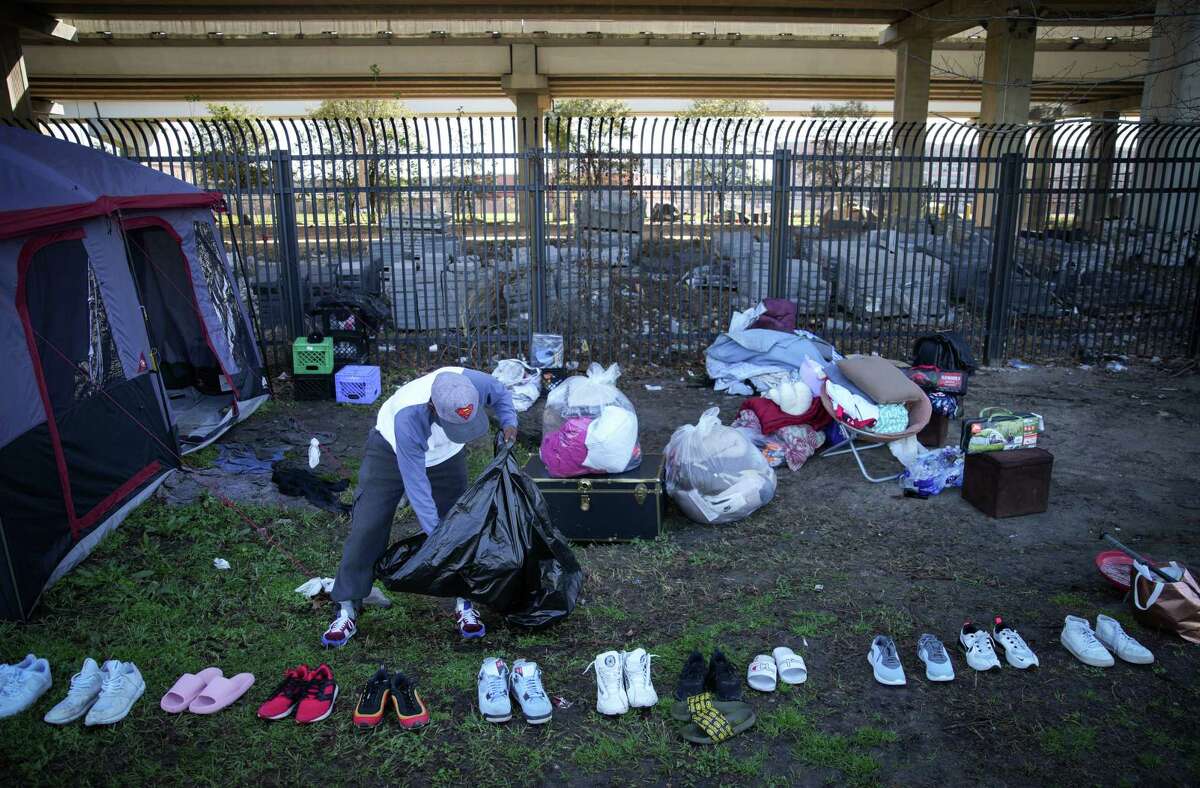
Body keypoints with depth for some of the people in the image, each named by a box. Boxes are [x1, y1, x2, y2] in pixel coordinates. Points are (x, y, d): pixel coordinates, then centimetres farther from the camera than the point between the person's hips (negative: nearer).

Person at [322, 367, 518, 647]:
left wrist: (508, 422, -25)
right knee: (367, 528, -6)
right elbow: (415, 482, -34)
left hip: (445, 457, 4)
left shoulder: (475, 382, -35)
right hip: (391, 450, -3)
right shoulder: (408, 417, -45)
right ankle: (347, 610, 8)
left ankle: (463, 603, 16)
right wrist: (434, 533, -30)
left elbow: (500, 393, -7)